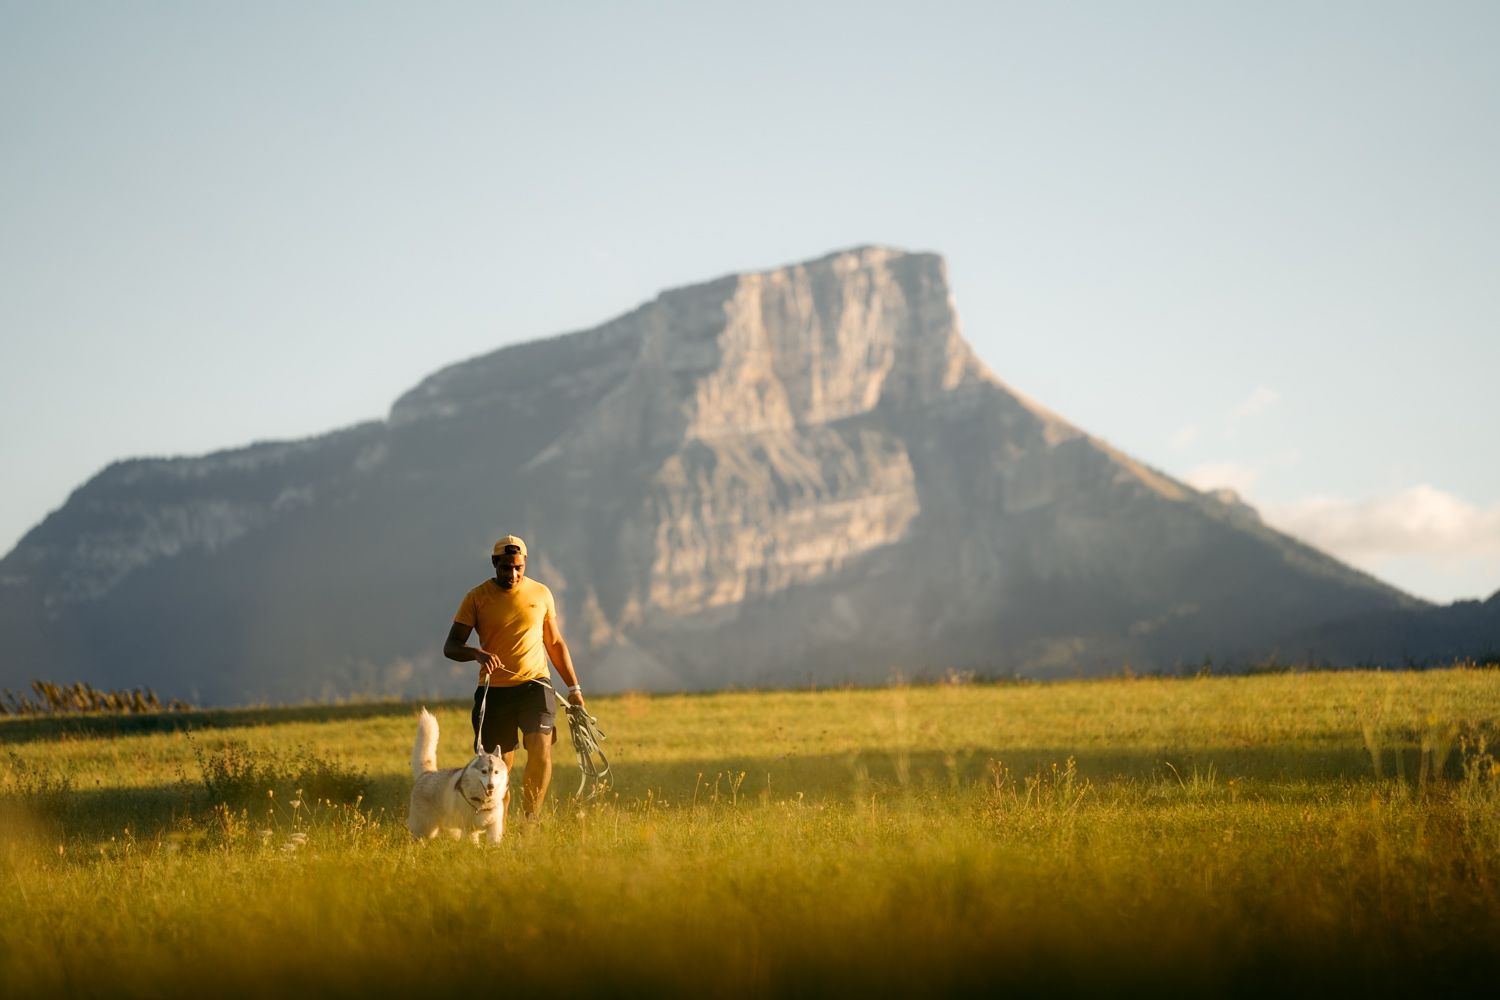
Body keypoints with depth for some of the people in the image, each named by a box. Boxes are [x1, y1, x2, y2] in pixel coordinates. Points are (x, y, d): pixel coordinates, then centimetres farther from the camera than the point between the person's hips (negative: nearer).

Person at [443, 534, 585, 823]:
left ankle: (530, 821, -7)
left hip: (534, 685, 1)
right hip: (494, 690, -1)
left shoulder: (541, 593, 8)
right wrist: (477, 654, -24)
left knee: (541, 753, -19)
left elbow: (555, 643, 19)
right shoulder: (477, 598, 1)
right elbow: (450, 647, -3)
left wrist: (574, 687, 16)